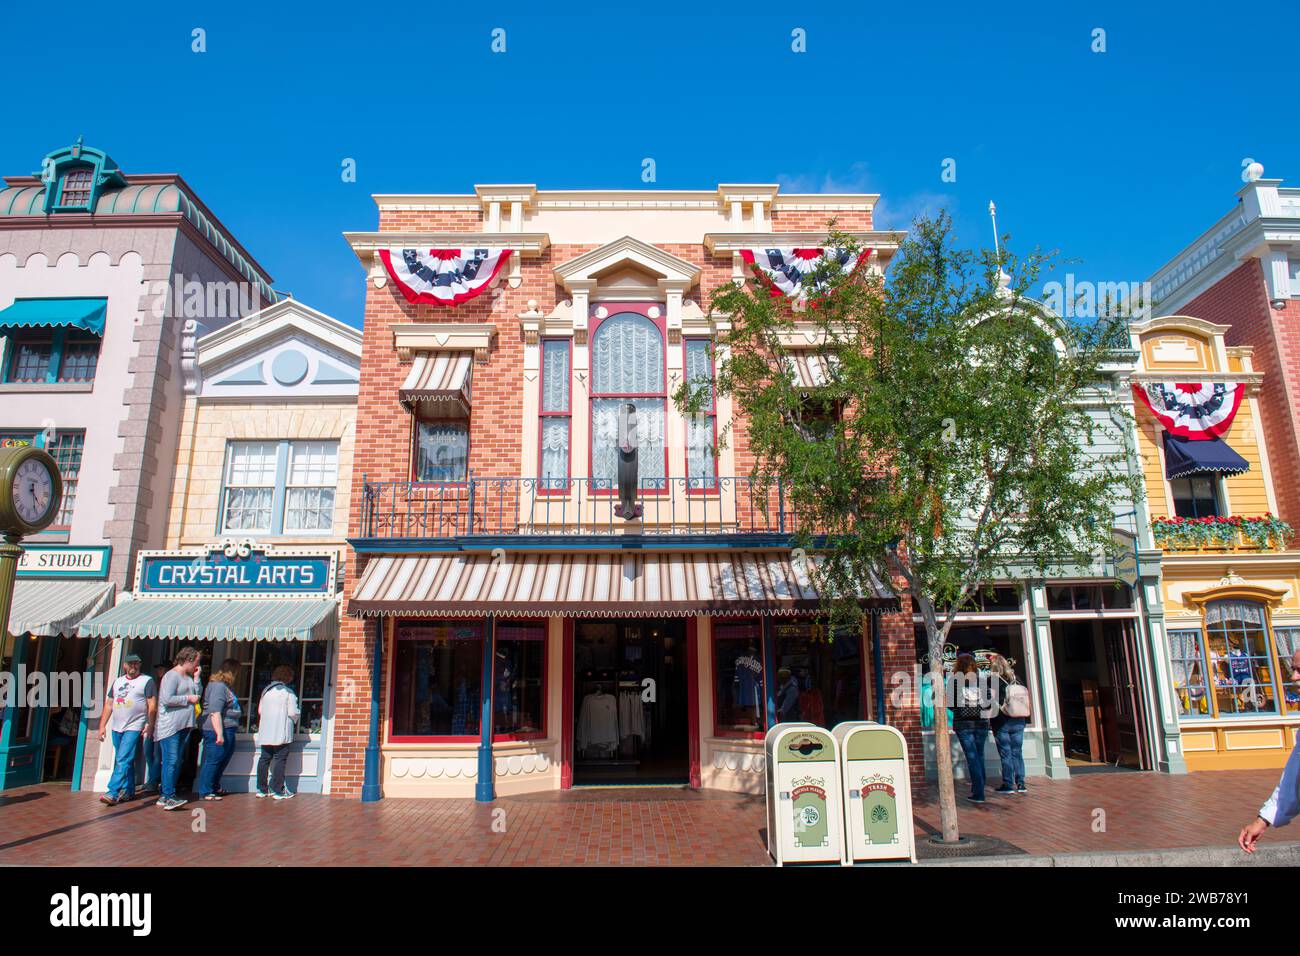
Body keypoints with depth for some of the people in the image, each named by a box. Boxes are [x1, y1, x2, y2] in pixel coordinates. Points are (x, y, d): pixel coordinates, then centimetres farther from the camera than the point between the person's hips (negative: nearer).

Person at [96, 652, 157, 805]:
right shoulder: (118, 681, 16)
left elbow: (152, 705, -7)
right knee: (124, 761, 12)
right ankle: (128, 791, 20)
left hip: (134, 727, -6)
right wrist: (102, 725, 10)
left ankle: (113, 793, -16)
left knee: (123, 760, -13)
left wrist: (150, 725, -15)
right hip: (116, 727, 6)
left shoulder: (147, 681, -2)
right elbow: (109, 704, 17)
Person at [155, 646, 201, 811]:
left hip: (184, 726, 9)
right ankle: (168, 797, -13)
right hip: (169, 726, -9)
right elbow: (167, 699, -20)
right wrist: (188, 698, -12)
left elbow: (196, 695, 13)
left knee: (177, 761, 9)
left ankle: (164, 795, 15)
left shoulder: (189, 677, 17)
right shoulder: (172, 676, -10)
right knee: (171, 761, -12)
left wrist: (196, 678, 6)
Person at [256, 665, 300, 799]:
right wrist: (295, 719, 10)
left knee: (264, 759, 11)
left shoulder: (266, 690, 10)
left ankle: (262, 789, 17)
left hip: (265, 733, 6)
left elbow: (260, 710, 13)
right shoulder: (288, 692, -9)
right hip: (281, 733, -6)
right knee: (280, 760, -2)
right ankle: (277, 791, -1)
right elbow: (293, 713, -11)